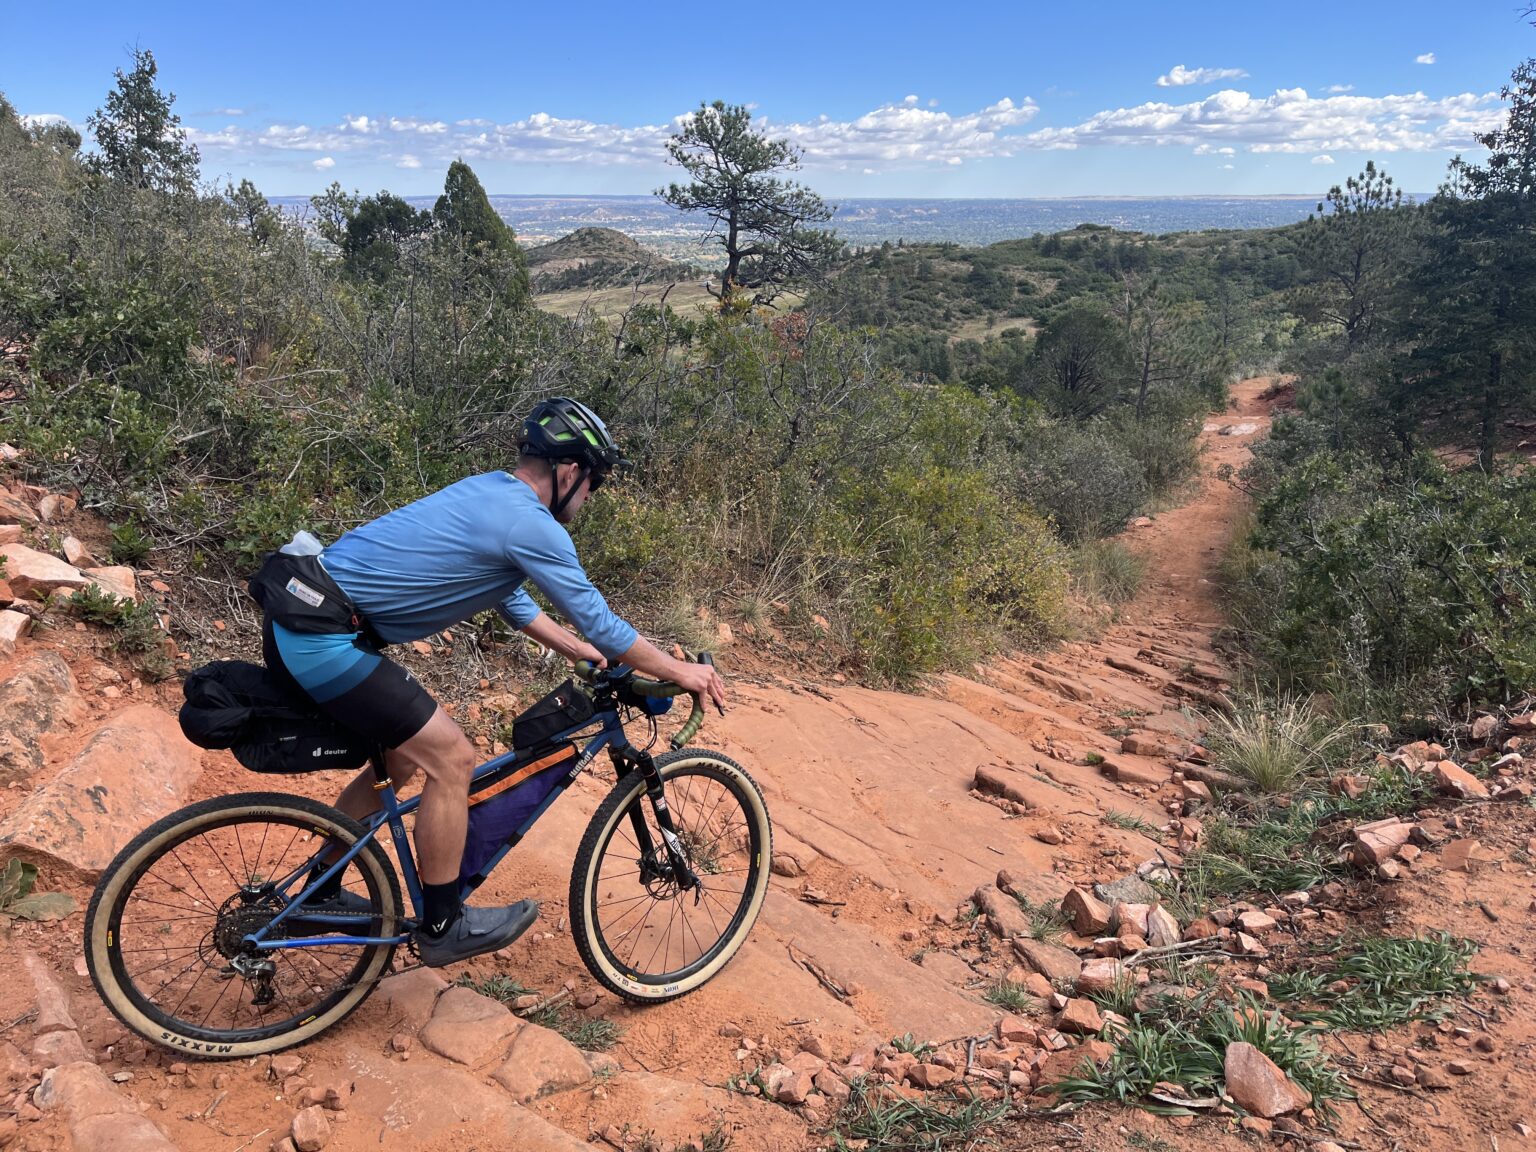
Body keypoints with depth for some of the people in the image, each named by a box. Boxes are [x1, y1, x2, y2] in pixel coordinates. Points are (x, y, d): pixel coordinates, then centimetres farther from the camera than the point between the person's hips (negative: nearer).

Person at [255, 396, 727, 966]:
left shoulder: (488, 492, 14)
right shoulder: (530, 524, -15)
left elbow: (509, 597, 27)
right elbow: (600, 622, -9)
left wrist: (575, 649, 29)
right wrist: (682, 672, 2)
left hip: (297, 624, 10)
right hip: (323, 642, -10)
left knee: (399, 760, 22)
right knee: (451, 758, -5)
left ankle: (320, 896, 38)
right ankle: (444, 926, 10)